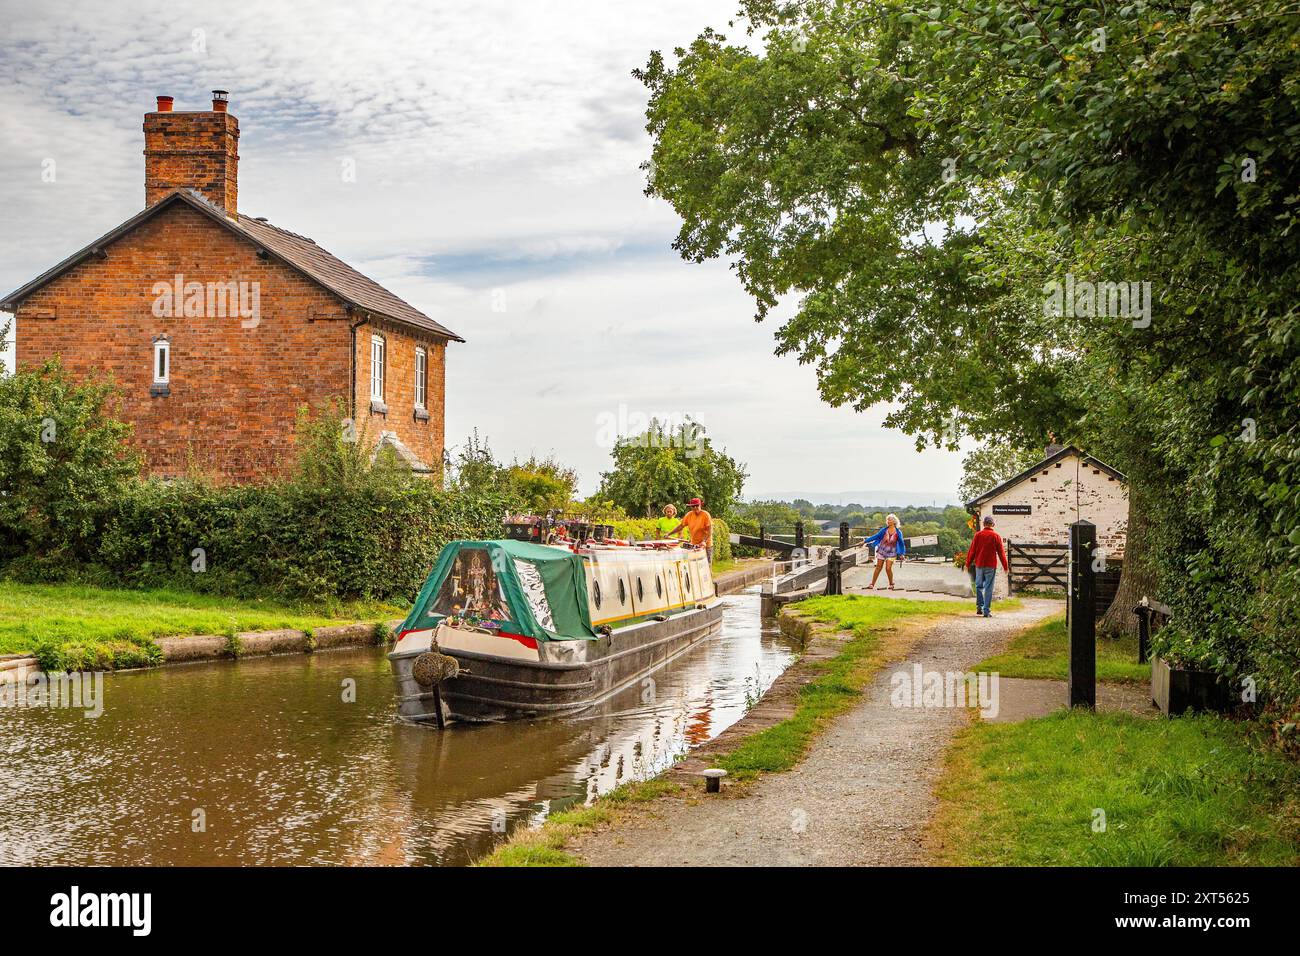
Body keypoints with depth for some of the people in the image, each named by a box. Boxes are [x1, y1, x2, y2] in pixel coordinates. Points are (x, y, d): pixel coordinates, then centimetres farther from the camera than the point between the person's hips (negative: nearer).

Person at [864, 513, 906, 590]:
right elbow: (875, 536, 1)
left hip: (891, 553, -2)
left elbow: (901, 543, 2)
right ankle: (872, 584, 8)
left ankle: (891, 584, 13)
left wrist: (902, 554, 1)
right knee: (878, 567, 3)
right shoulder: (884, 530, -5)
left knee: (888, 569, -10)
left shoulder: (898, 532, -8)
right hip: (882, 551, 2)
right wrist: (865, 541, -1)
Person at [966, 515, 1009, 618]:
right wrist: (1005, 567, 6)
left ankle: (979, 606, 4)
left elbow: (972, 551, 2)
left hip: (979, 565, 2)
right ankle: (986, 611, -2)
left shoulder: (978, 535, 0)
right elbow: (1001, 552, -1)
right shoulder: (996, 536, -3)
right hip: (991, 566, -2)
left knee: (979, 586, 16)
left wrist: (968, 564, 11)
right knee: (988, 588, 0)